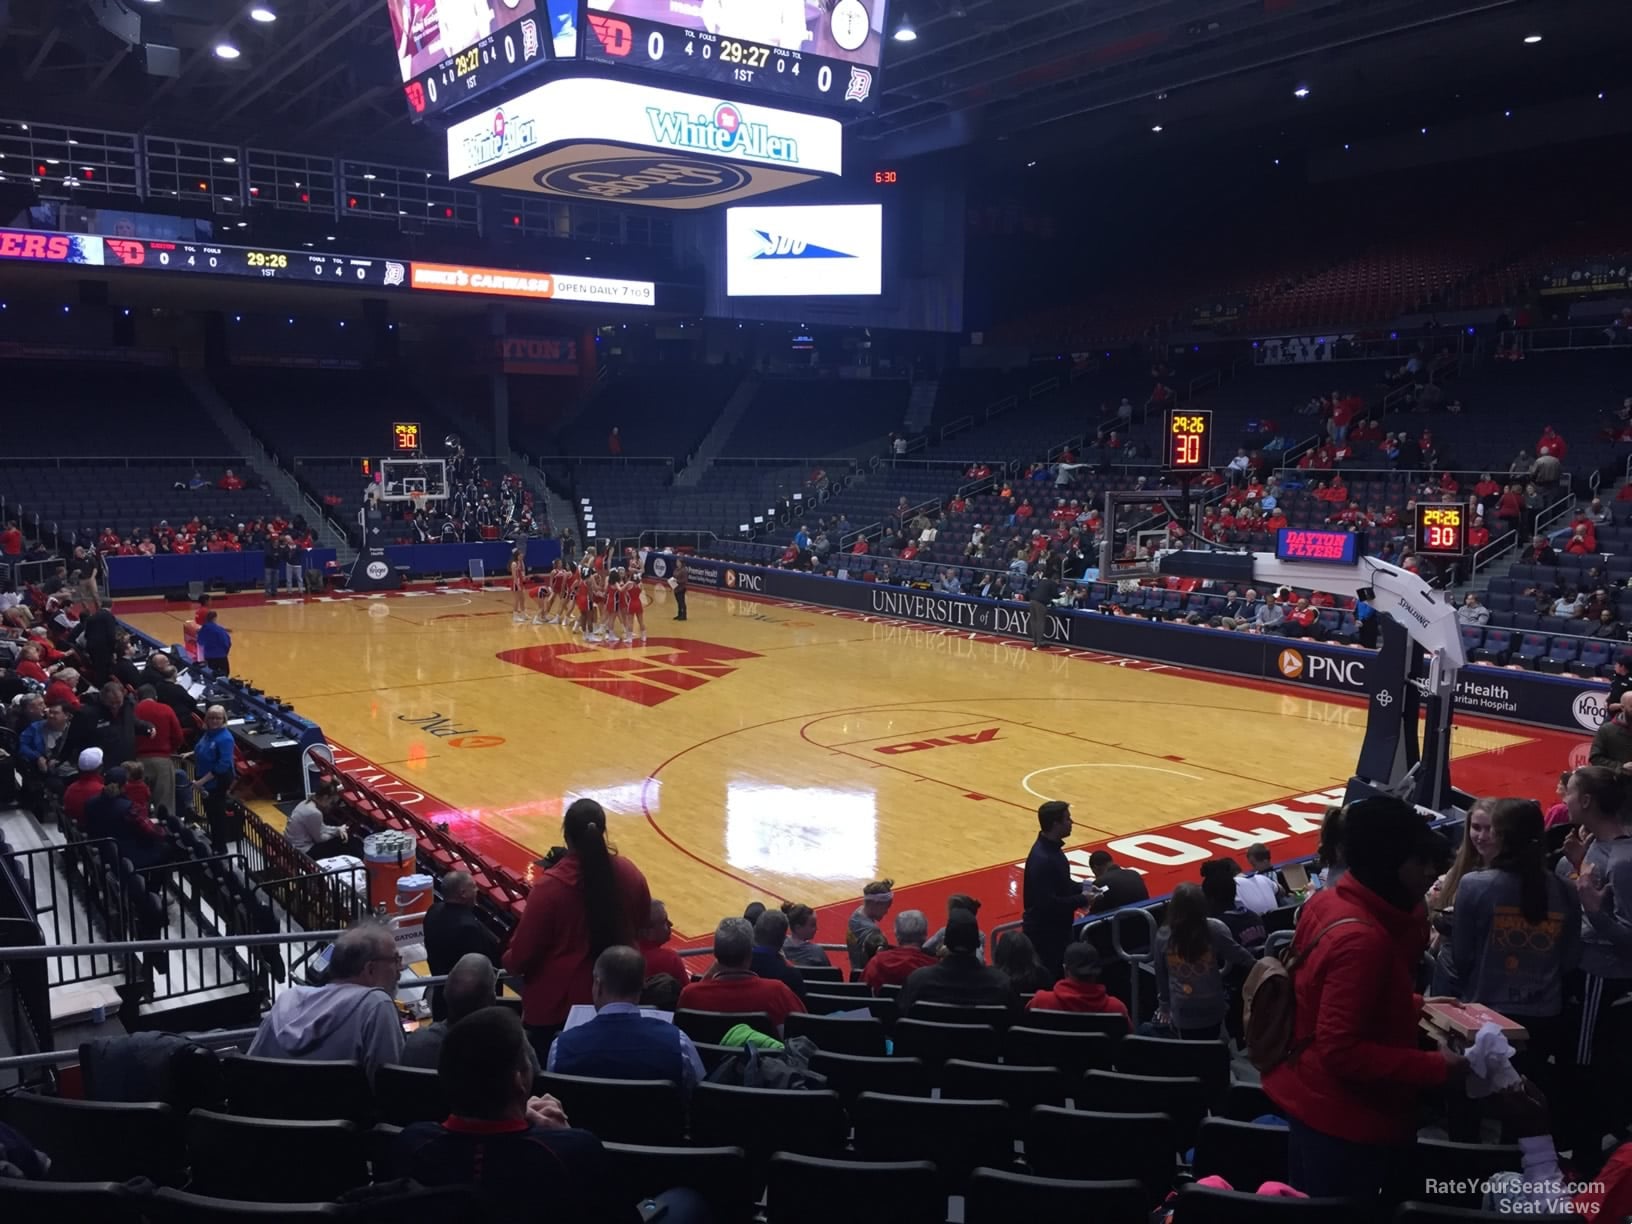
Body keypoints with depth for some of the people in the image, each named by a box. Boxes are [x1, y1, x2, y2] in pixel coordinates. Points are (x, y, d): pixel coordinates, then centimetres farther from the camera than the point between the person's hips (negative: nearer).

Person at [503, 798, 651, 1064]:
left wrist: (509, 961, 7)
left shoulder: (550, 885, -23)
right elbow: (641, 927, 8)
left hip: (557, 1005, -4)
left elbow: (523, 952, -15)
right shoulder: (629, 874, -10)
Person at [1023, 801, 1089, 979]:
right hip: (1044, 932, -10)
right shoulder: (1042, 859, -29)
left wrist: (1082, 888, 1)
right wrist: (1082, 900, -20)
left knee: (1059, 975, 19)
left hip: (1056, 928, 10)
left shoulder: (1052, 847, 3)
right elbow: (1048, 904, -30)